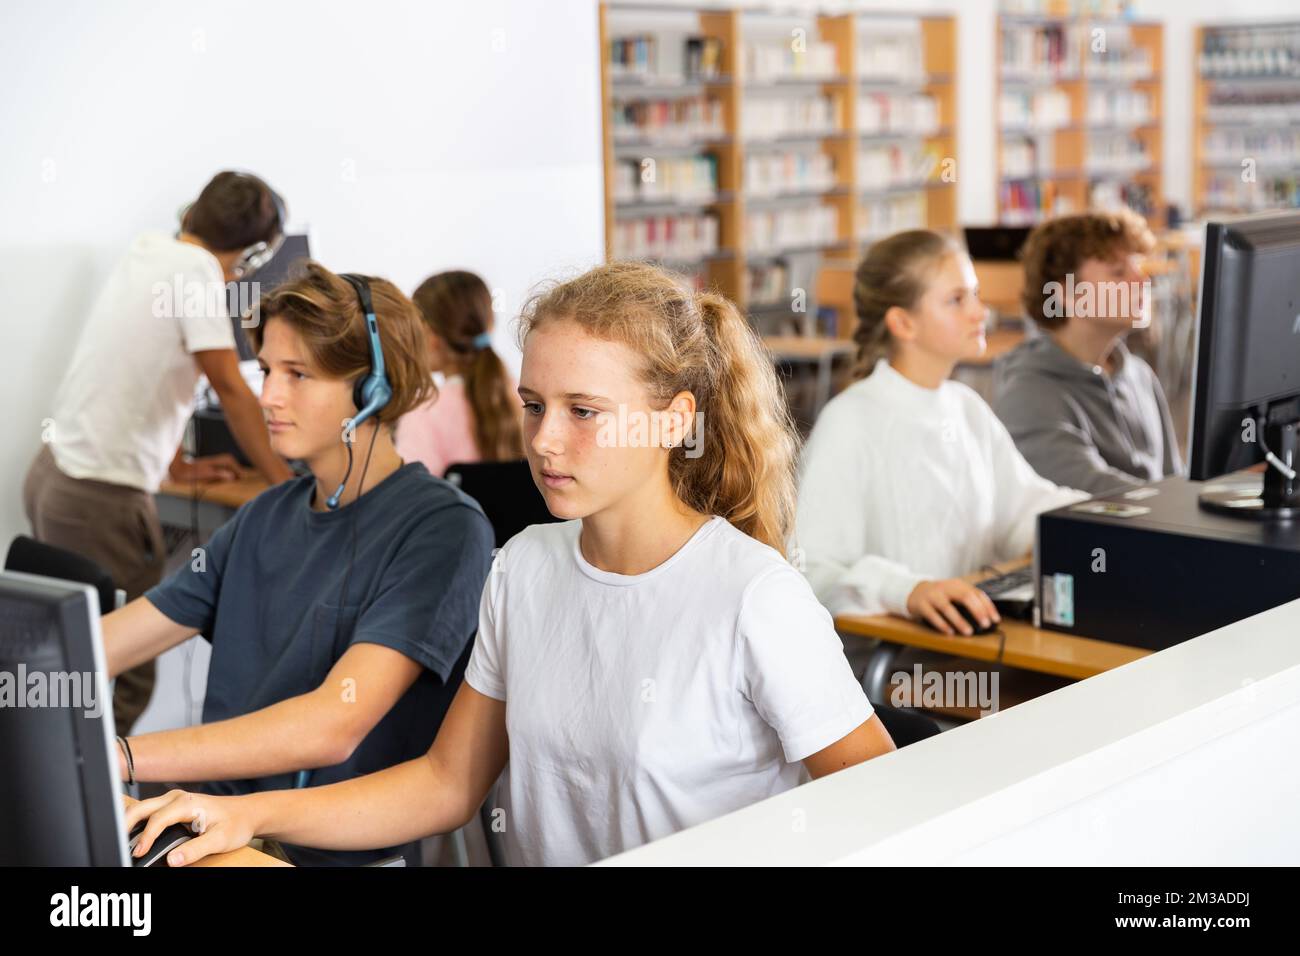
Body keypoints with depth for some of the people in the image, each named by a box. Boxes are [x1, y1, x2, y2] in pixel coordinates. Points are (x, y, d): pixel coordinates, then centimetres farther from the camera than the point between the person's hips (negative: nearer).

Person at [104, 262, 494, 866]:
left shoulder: (442, 528, -10)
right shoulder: (264, 519, 12)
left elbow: (333, 726, -22)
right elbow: (96, 648, 9)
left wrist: (118, 757, -27)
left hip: (347, 852, -6)